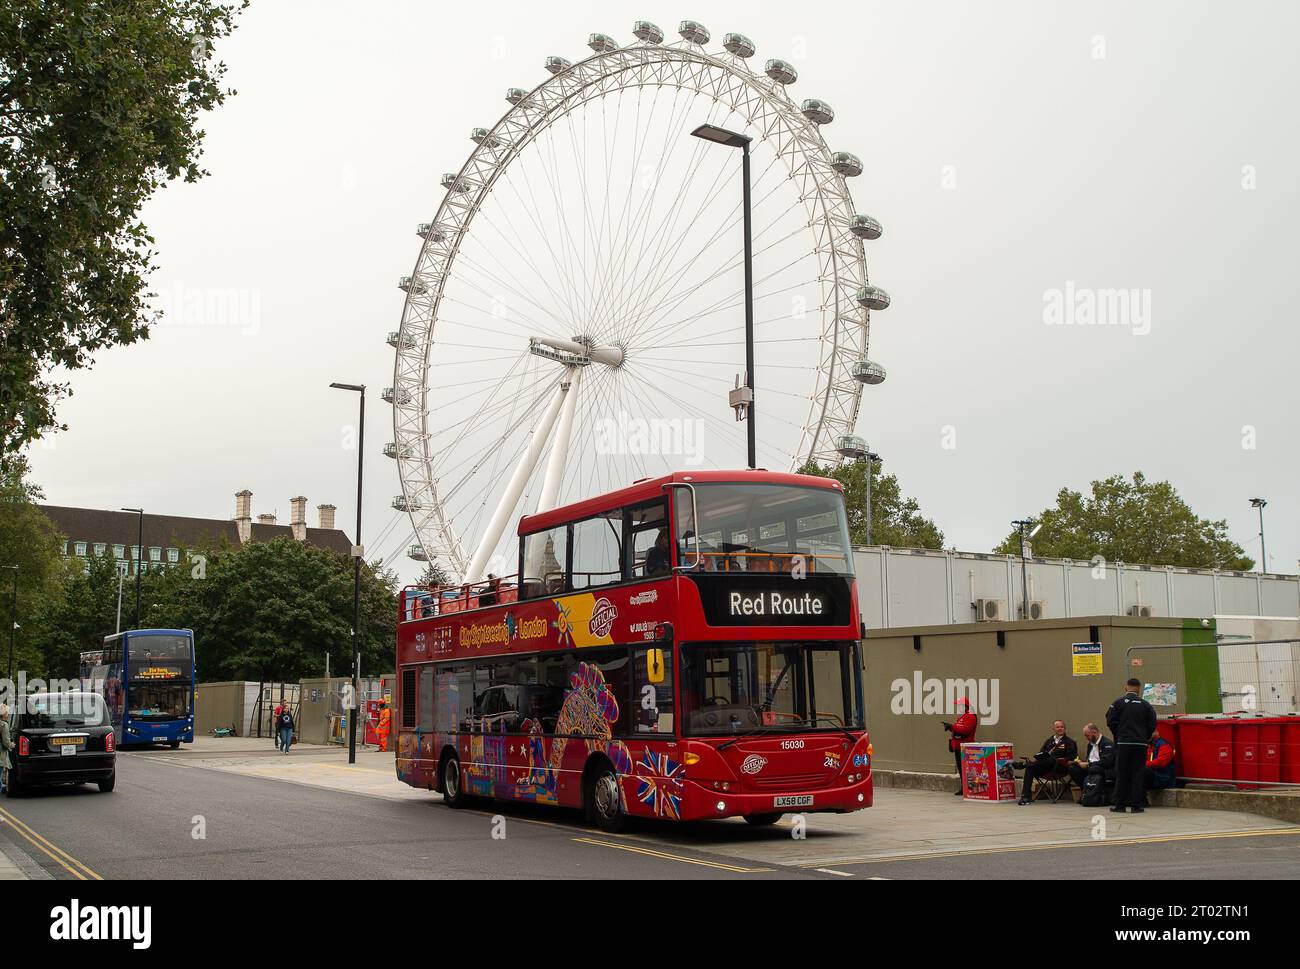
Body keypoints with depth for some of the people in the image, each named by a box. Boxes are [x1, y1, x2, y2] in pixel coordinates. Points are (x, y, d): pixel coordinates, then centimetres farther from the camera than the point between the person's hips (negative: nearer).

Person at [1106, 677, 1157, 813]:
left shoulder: (1118, 703, -2)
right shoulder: (1145, 705, 1)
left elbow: (1110, 722, -4)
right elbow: (1152, 724, 1)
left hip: (1123, 743, -1)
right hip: (1141, 744, 1)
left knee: (1121, 775, 4)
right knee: (1138, 775, 5)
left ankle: (1119, 805, 4)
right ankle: (1136, 805, 4)